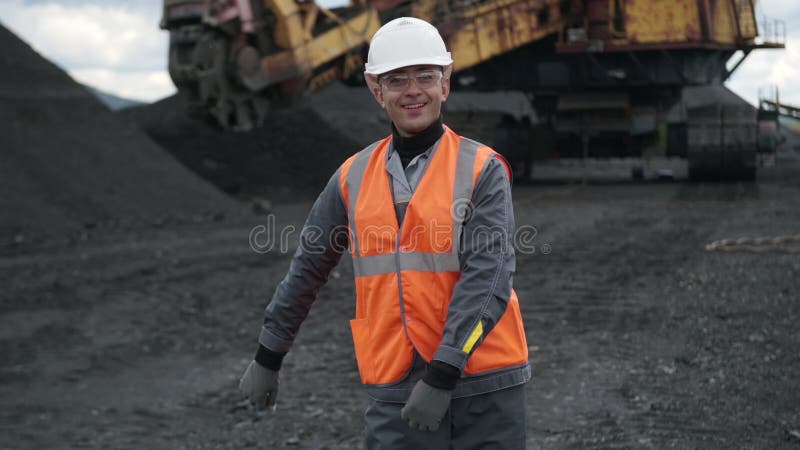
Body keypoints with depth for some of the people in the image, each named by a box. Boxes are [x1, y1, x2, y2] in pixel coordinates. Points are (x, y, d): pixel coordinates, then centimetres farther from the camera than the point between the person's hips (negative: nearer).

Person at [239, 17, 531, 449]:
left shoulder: (483, 170, -4)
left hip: (484, 388, -2)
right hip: (396, 393, 2)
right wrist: (267, 357, 21)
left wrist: (444, 375, -21)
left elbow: (487, 276, -14)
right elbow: (306, 269, 16)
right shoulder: (353, 177, 7)